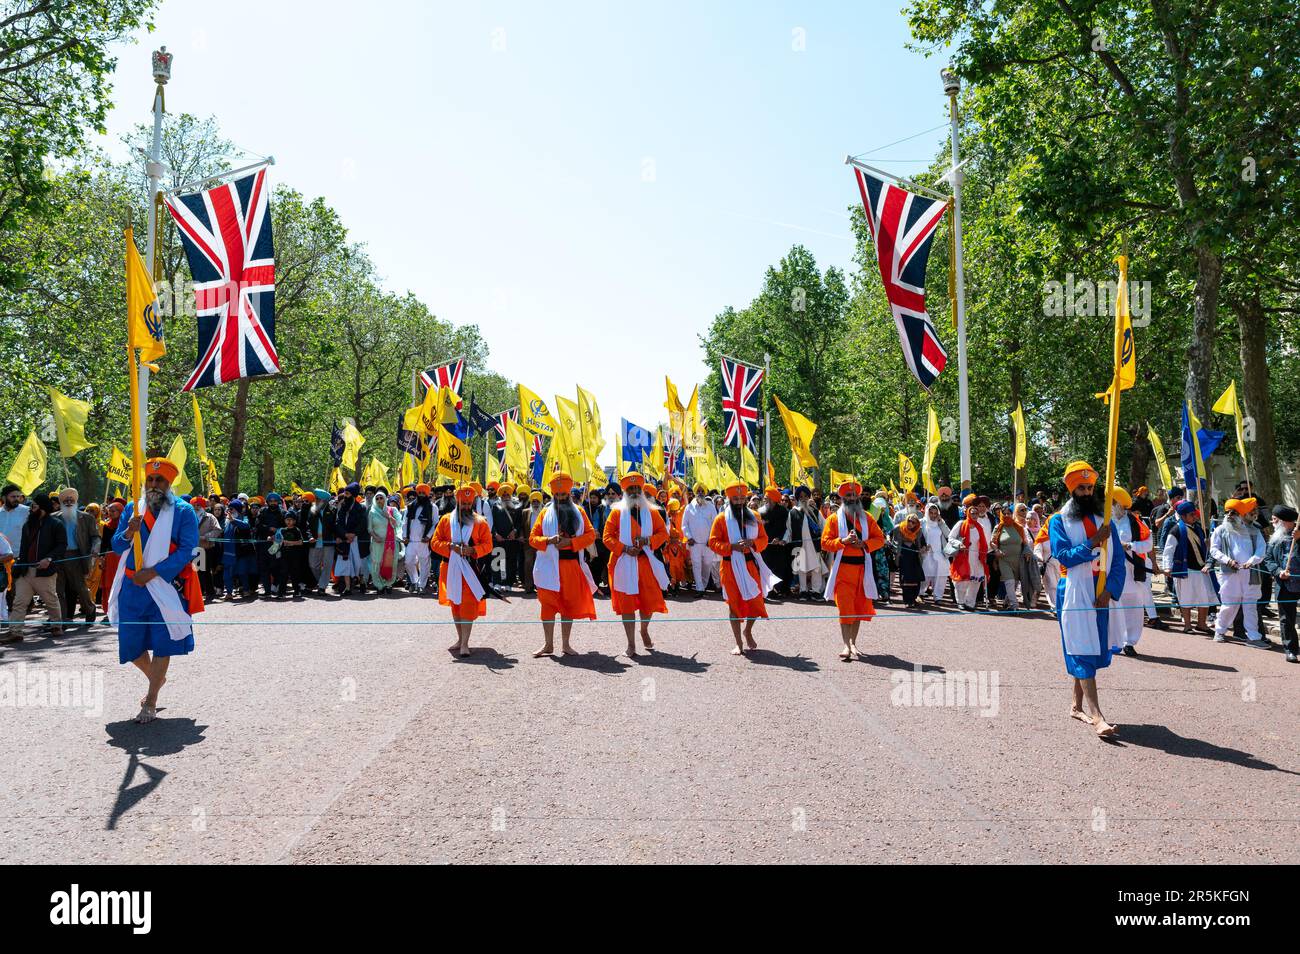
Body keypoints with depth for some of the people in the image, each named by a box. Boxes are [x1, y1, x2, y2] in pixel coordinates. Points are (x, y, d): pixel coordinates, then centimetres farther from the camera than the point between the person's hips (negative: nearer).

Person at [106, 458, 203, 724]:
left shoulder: (183, 511, -3)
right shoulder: (132, 508, 10)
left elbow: (186, 550, -10)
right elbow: (117, 547, 9)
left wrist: (153, 572, -18)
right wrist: (129, 532, -13)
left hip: (166, 586, -4)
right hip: (132, 587, 4)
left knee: (162, 644, -2)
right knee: (131, 645, 8)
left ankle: (151, 703, 8)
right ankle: (157, 678, 36)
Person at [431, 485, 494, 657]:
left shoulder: (480, 522, 2)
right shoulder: (446, 519, 6)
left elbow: (487, 544, -1)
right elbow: (435, 542, 2)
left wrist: (473, 550, -19)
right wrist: (451, 547, -15)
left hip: (470, 570, -3)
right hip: (451, 569, 3)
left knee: (468, 604, -9)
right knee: (455, 603, 14)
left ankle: (465, 644, -10)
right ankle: (460, 638, 28)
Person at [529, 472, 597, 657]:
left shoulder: (578, 511, 8)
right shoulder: (546, 512, 6)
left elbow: (591, 534, 1)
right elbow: (533, 538, 3)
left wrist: (571, 542, -13)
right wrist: (549, 540, -17)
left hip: (572, 564, 1)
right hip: (550, 565, -1)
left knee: (569, 605, 6)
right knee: (548, 604, 0)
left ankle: (565, 644, 16)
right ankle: (548, 644, 9)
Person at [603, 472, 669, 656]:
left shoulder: (651, 512, 9)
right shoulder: (617, 512, 3)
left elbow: (663, 533, 8)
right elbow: (607, 536, 0)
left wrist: (648, 540, -11)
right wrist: (625, 548, -14)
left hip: (646, 562, 2)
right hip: (624, 563, -2)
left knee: (649, 600, 5)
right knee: (627, 603, -1)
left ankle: (644, 630, 35)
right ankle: (631, 643, 8)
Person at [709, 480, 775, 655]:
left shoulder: (754, 517, 8)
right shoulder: (721, 518, -2)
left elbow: (764, 539, 9)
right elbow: (713, 542, -5)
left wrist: (753, 543, -12)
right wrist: (732, 547, -18)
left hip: (751, 564, 3)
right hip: (731, 566, -2)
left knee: (756, 601, 3)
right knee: (734, 603, 3)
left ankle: (747, 631, 31)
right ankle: (738, 643, 13)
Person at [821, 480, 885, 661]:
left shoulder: (867, 518, 10)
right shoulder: (834, 519, 2)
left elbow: (880, 539, 8)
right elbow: (825, 543, -2)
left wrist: (864, 544, -10)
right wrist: (842, 541, -18)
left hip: (862, 568, 3)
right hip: (842, 567, -3)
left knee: (859, 607, 8)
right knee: (845, 607, -9)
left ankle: (853, 643, 20)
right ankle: (847, 645, -9)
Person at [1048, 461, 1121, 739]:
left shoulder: (1104, 520, 11)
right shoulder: (1059, 520, 0)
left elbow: (1118, 560, 6)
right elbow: (1064, 557, -12)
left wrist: (1110, 590, -6)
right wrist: (1093, 542, -19)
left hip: (1101, 594, 5)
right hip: (1074, 593, -5)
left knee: (1097, 650, 9)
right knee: (1083, 652, -9)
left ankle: (1076, 705, 22)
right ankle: (1096, 716, -14)